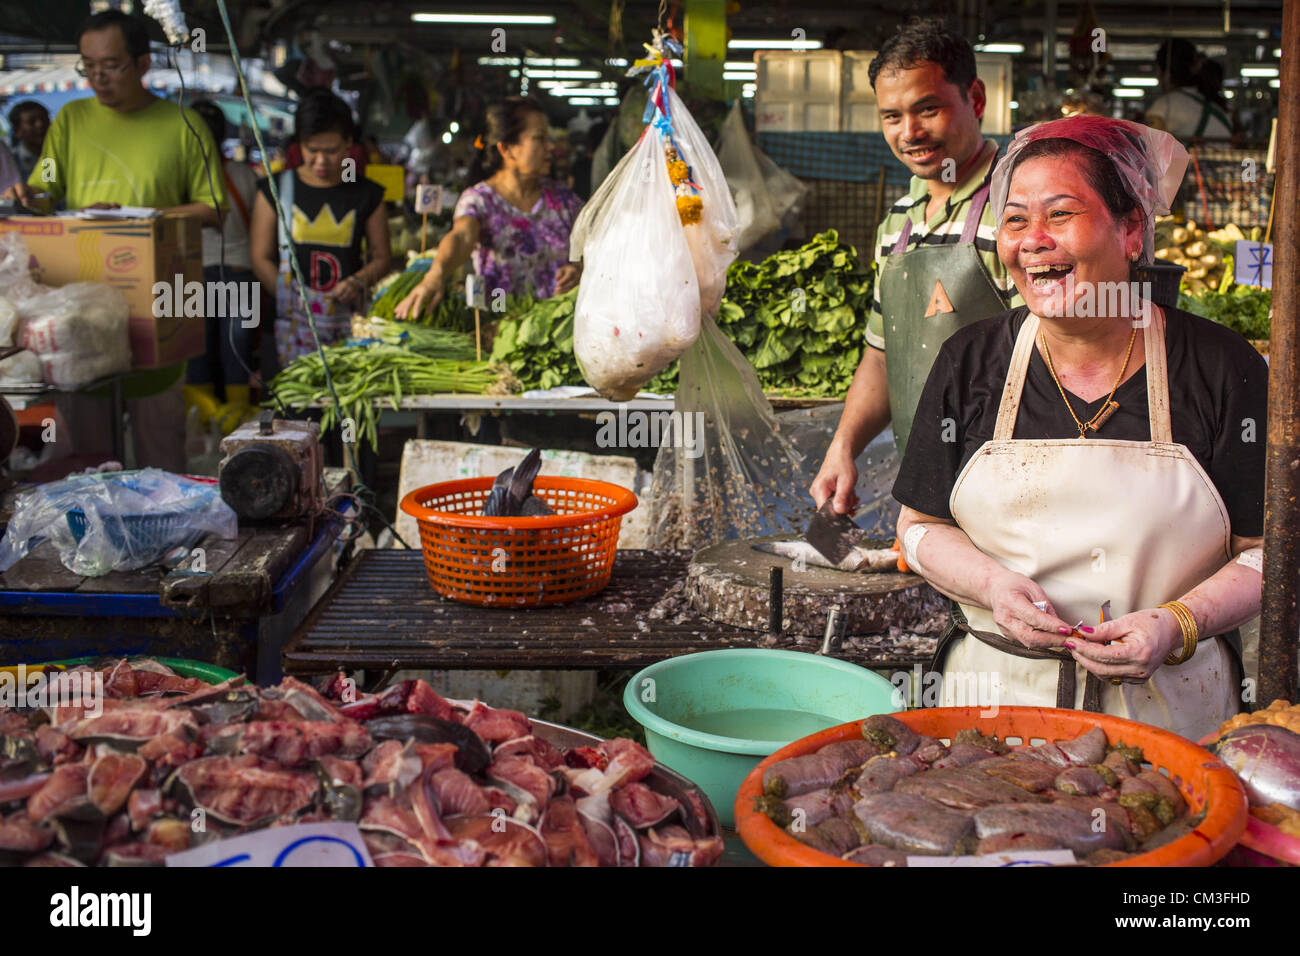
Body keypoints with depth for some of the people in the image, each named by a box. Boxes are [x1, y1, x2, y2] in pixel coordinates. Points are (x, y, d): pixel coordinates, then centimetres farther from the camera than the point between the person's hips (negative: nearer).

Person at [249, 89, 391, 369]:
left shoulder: (366, 195, 10)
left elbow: (382, 257, 13)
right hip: (295, 321, -1)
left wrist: (358, 282, -9)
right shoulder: (276, 190, 7)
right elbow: (261, 258, 4)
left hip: (350, 318, 1)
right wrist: (295, 300, -10)